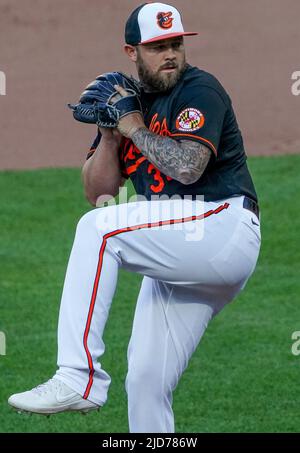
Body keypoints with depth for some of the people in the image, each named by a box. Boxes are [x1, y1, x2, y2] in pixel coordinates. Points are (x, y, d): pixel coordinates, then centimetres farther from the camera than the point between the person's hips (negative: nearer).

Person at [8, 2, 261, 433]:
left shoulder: (200, 89, -6)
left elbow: (187, 167, -23)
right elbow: (98, 190, 11)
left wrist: (134, 128, -11)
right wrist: (110, 132, -3)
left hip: (225, 228, -8)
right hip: (180, 256, 8)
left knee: (97, 228, -25)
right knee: (145, 381, 4)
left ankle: (79, 377, -31)